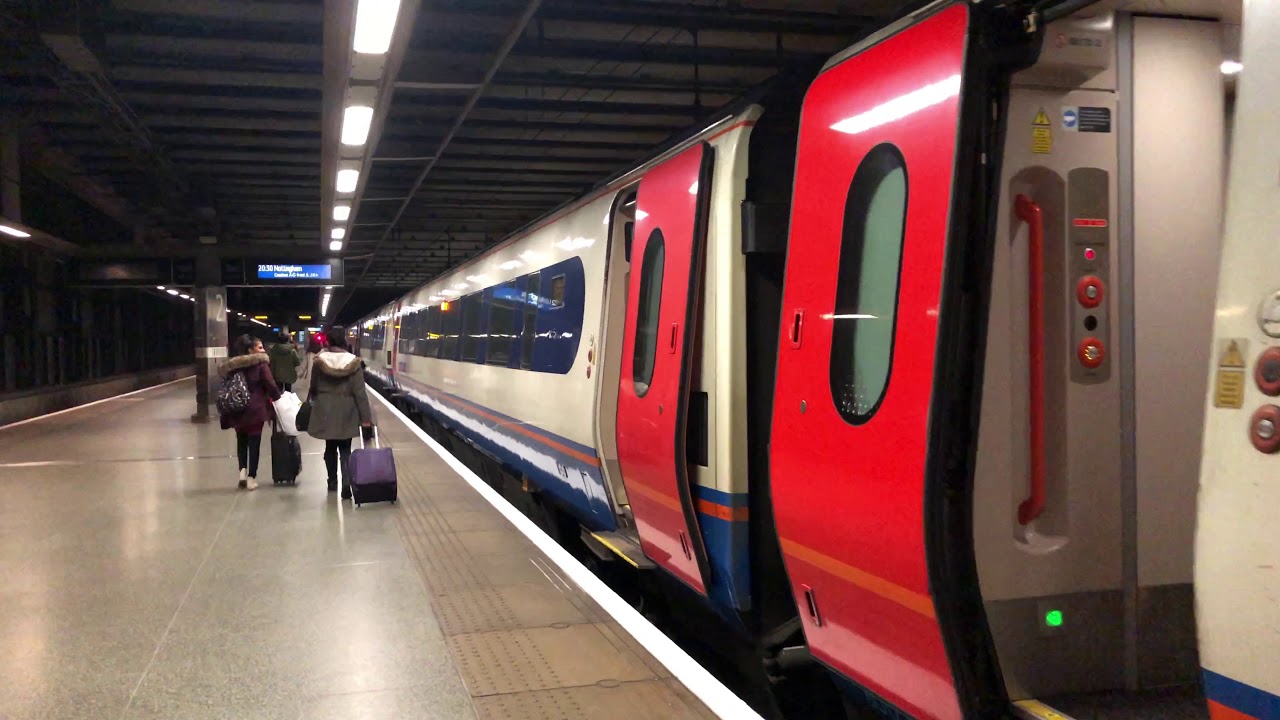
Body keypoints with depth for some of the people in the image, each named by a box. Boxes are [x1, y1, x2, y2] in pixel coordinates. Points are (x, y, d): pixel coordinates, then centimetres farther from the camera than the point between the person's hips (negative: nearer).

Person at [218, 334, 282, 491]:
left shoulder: (233, 365, 7)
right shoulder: (261, 363, -9)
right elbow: (270, 384, -13)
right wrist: (277, 397, 4)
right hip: (255, 408, -4)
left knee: (241, 440, 18)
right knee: (254, 442, 3)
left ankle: (243, 470, 1)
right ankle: (251, 477, 4)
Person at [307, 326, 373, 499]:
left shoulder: (319, 360, -7)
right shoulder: (353, 362, -9)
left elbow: (313, 386, 4)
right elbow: (359, 392, -9)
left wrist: (310, 401, 24)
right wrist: (365, 416, -5)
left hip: (325, 411, 1)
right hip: (346, 412, -1)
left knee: (330, 447, 17)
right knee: (345, 449, 5)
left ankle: (332, 481, 28)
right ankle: (346, 486, -8)